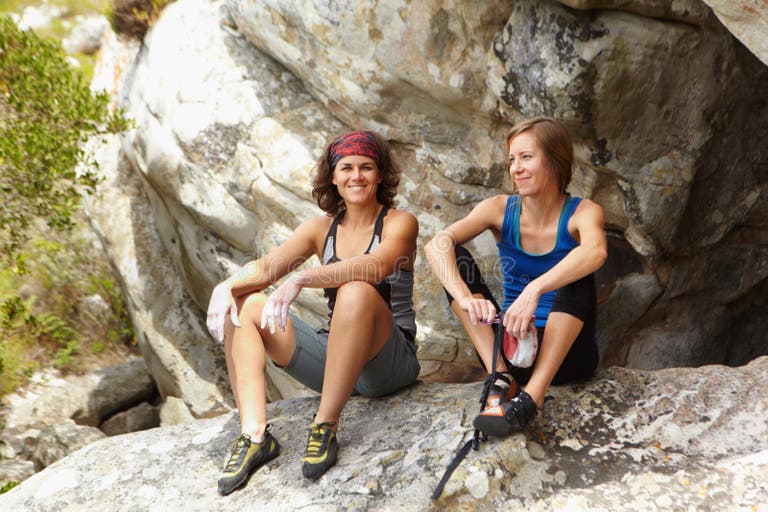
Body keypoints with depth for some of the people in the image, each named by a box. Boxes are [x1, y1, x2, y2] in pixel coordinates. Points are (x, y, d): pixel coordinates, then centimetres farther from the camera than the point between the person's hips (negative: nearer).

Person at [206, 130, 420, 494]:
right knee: (244, 304, -7)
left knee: (357, 291, -35)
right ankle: (254, 435, -19)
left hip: (389, 362, -5)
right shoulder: (322, 227, 9)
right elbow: (266, 267, -3)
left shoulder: (400, 223, -5)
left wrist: (301, 279, -38)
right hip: (335, 360, 5)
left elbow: (374, 268, -28)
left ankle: (325, 427, -27)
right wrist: (226, 287, -24)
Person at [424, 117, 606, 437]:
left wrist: (535, 290, -49)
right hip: (510, 347, 3)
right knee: (456, 258, -13)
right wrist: (465, 297, -39)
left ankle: (532, 396, -36)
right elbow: (436, 245, -22)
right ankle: (501, 377, -26)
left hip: (565, 351, -2)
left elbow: (596, 252, -36)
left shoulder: (582, 212, -10)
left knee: (577, 274, -29)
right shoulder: (500, 210, -4)